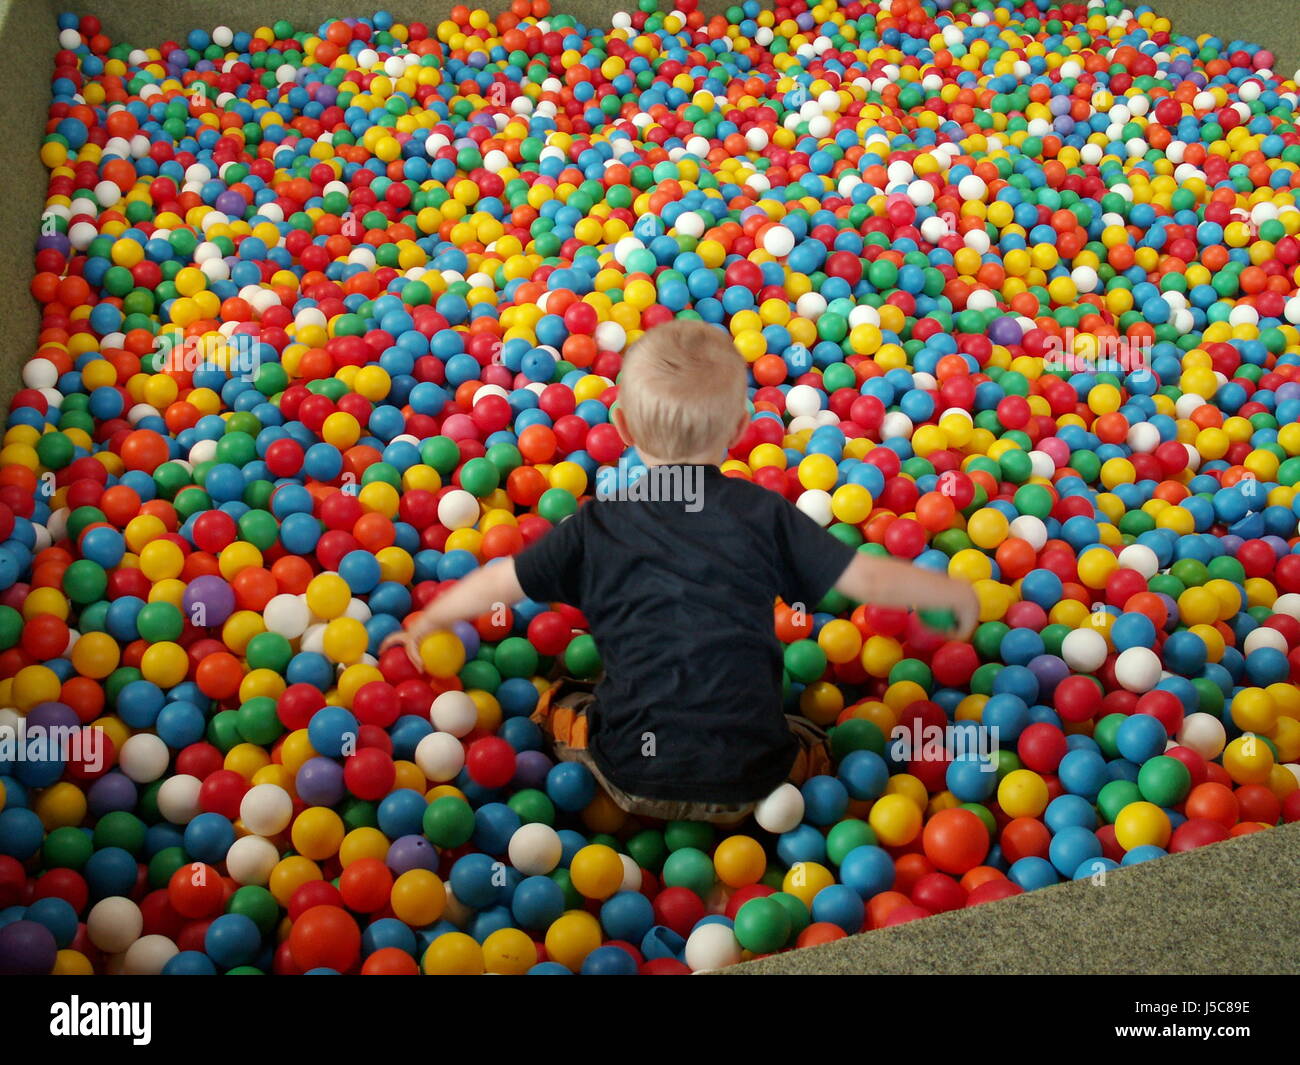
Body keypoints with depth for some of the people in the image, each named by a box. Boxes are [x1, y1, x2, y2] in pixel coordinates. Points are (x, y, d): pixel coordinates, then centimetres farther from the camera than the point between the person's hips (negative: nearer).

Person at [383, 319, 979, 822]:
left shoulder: (601, 523, 1)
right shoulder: (762, 512, -1)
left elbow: (502, 582, 9)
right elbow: (867, 578, 0)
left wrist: (422, 625, 27)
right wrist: (955, 593, 19)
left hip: (635, 774, 0)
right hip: (747, 781, 0)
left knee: (556, 706, 26)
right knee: (813, 748, 28)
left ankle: (623, 812, 4)